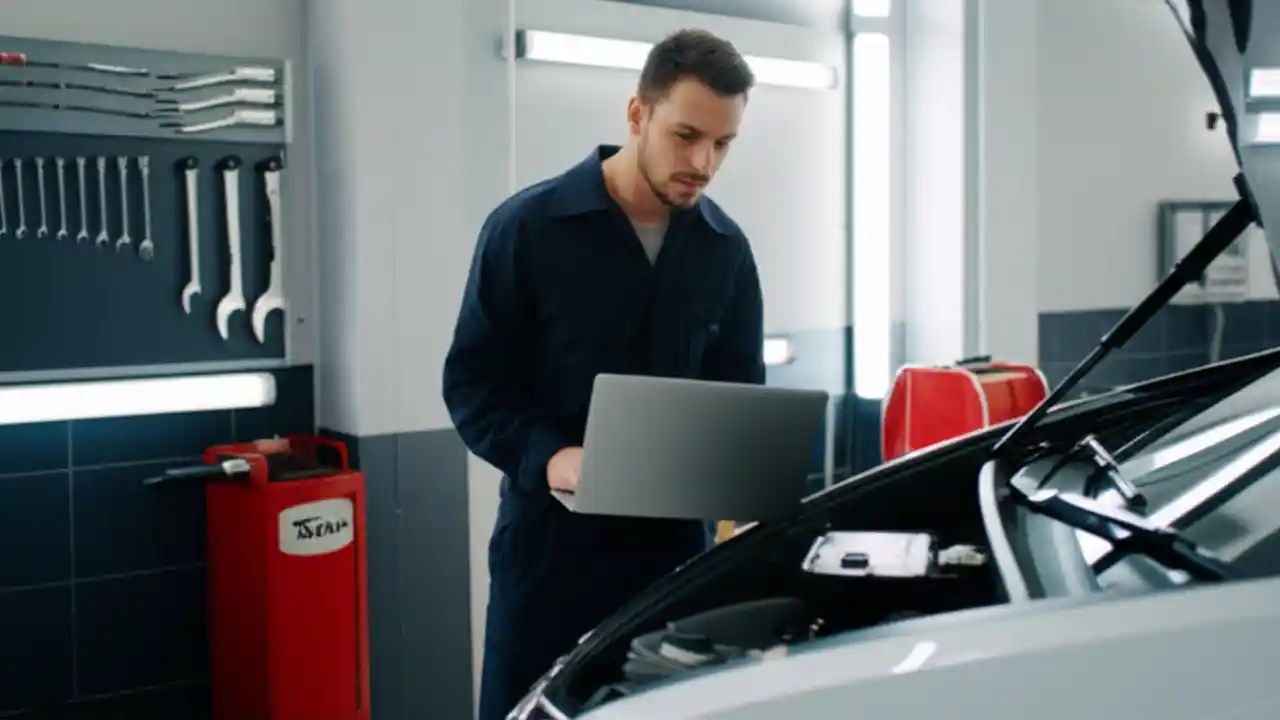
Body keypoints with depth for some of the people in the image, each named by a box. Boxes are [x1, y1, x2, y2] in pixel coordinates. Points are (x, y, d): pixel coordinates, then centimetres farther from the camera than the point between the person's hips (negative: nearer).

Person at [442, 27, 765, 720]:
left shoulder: (727, 249, 5)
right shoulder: (527, 226, -8)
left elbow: (741, 389, 12)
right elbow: (471, 380, -6)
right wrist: (548, 457, -22)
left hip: (674, 539, 4)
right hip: (549, 538, -3)